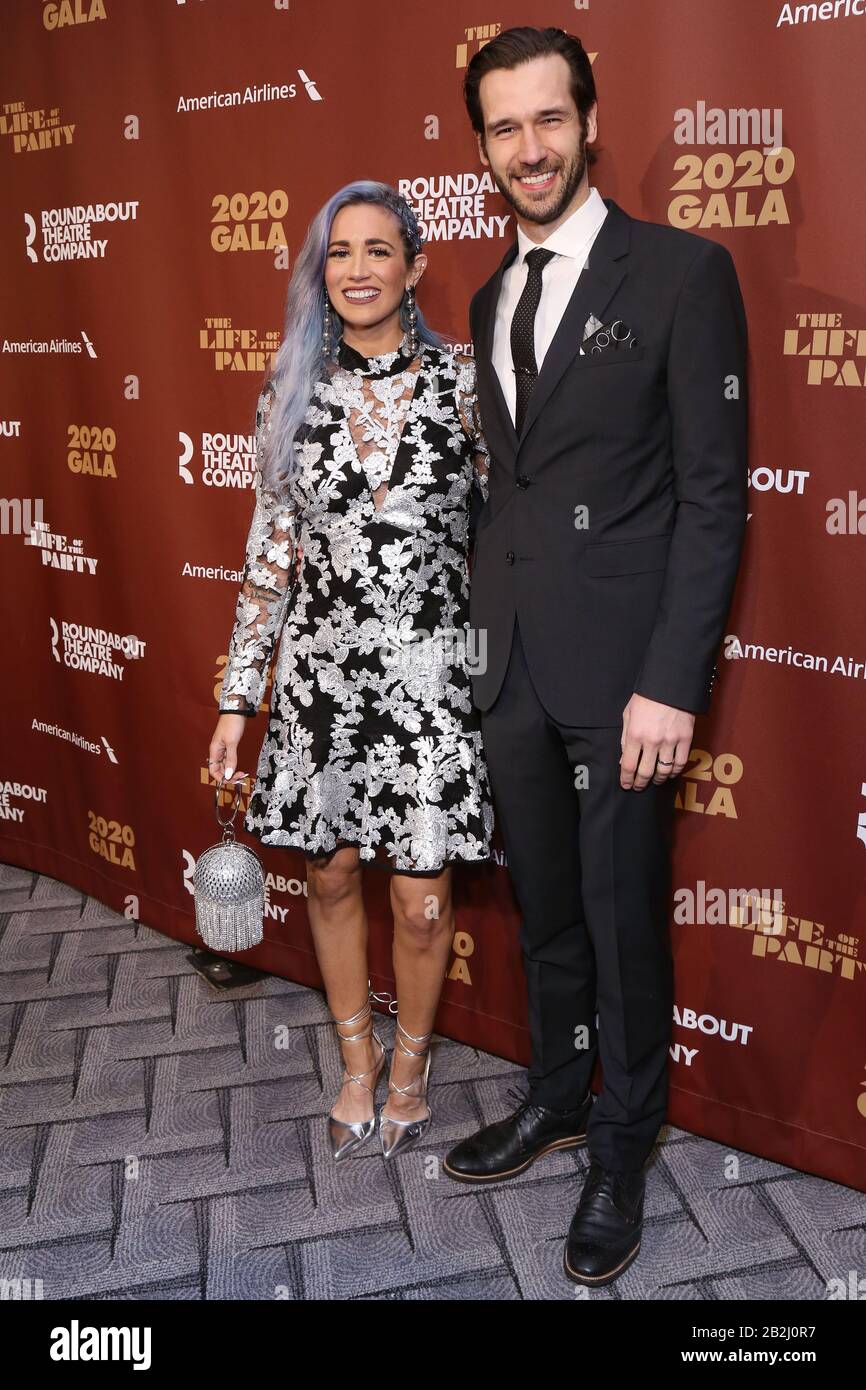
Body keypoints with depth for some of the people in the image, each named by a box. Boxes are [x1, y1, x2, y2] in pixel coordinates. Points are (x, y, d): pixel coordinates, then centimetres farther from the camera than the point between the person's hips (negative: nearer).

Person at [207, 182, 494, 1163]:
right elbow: (270, 551, 5)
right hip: (321, 669, 3)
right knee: (331, 877, 14)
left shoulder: (461, 381, -3)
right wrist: (238, 698, 4)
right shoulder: (292, 392, 3)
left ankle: (409, 1061, 34)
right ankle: (356, 1058, 39)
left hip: (429, 672, -2)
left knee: (421, 900, 4)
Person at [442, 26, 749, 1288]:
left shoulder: (682, 273, -6)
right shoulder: (491, 299, 14)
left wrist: (671, 684, -16)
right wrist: (483, 635, 11)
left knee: (624, 922, 8)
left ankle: (622, 1151, 30)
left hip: (618, 668, -6)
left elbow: (714, 496, -11)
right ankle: (558, 1100, 40)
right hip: (512, 665, 6)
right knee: (544, 912, 18)